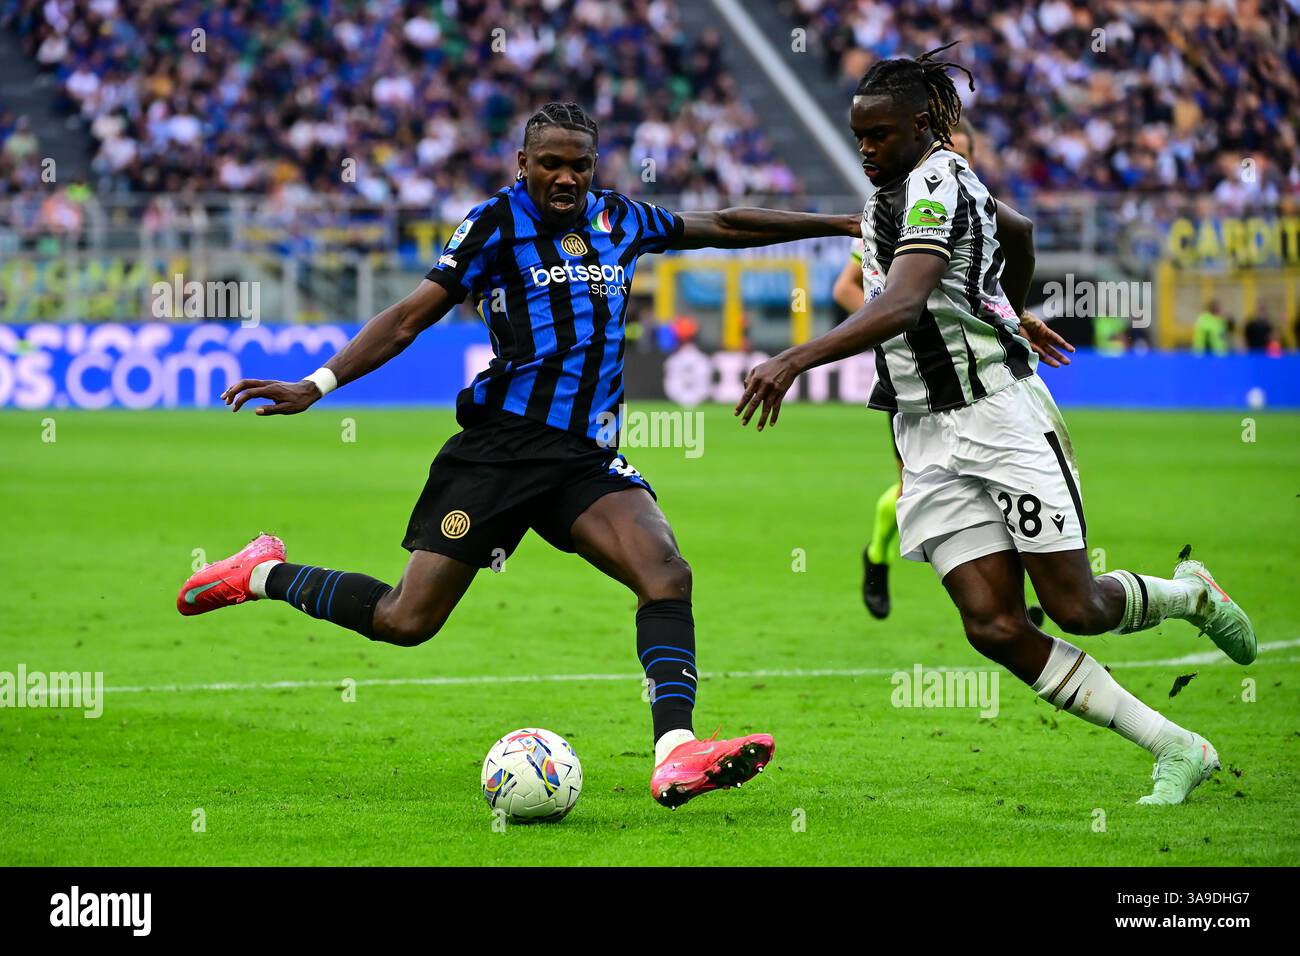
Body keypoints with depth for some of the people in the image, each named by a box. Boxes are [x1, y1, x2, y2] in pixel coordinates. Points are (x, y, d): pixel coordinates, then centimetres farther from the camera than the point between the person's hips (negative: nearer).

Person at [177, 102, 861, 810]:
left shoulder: (620, 220, 14)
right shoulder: (498, 222, -1)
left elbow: (723, 226, 27)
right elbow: (410, 317, -3)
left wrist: (838, 224, 30)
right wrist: (318, 384, -12)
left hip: (587, 458, 4)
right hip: (502, 445, -4)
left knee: (666, 572, -22)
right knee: (405, 621, -7)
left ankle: (675, 754, -30)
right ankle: (264, 574, 18)